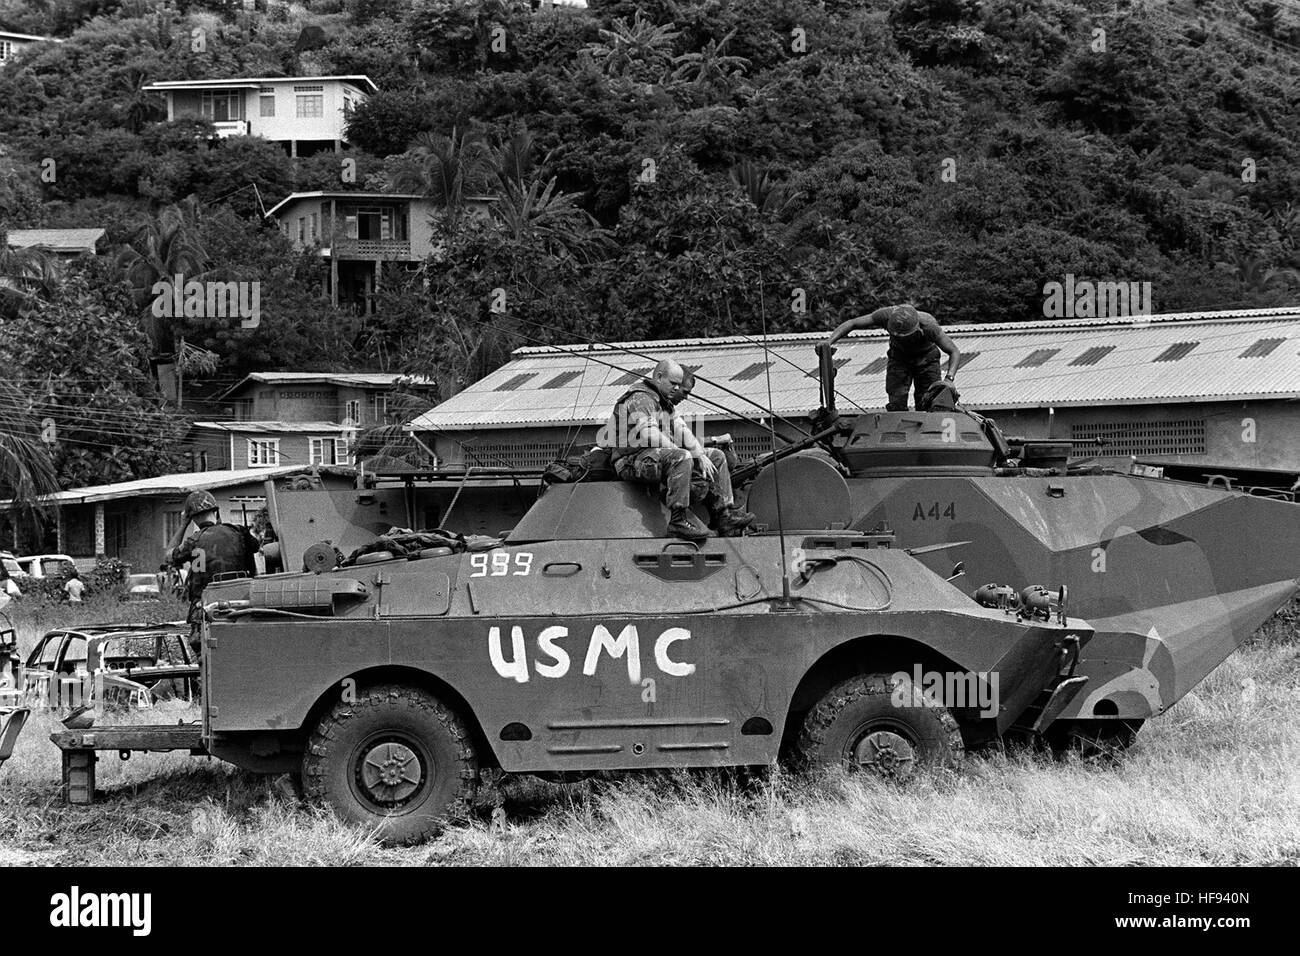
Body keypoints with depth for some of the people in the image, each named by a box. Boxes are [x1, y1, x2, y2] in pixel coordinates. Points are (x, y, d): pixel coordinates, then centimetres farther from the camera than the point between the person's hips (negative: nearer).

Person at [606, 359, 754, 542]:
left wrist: (701, 456, 2)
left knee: (717, 457, 8)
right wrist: (678, 451, -21)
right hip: (633, 461, -11)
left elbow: (680, 431, 15)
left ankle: (725, 515, -1)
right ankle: (679, 520, -38)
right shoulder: (641, 399, -12)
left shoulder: (665, 402, 22)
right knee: (682, 458, -39)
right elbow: (650, 436, -23)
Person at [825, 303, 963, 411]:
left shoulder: (928, 325, -39)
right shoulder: (887, 315, -34)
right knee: (896, 405, -15)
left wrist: (949, 378, -49)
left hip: (926, 358, -2)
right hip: (899, 358, 2)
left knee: (927, 407, -11)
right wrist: (828, 342, -38)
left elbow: (955, 352, -32)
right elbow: (851, 324, -24)